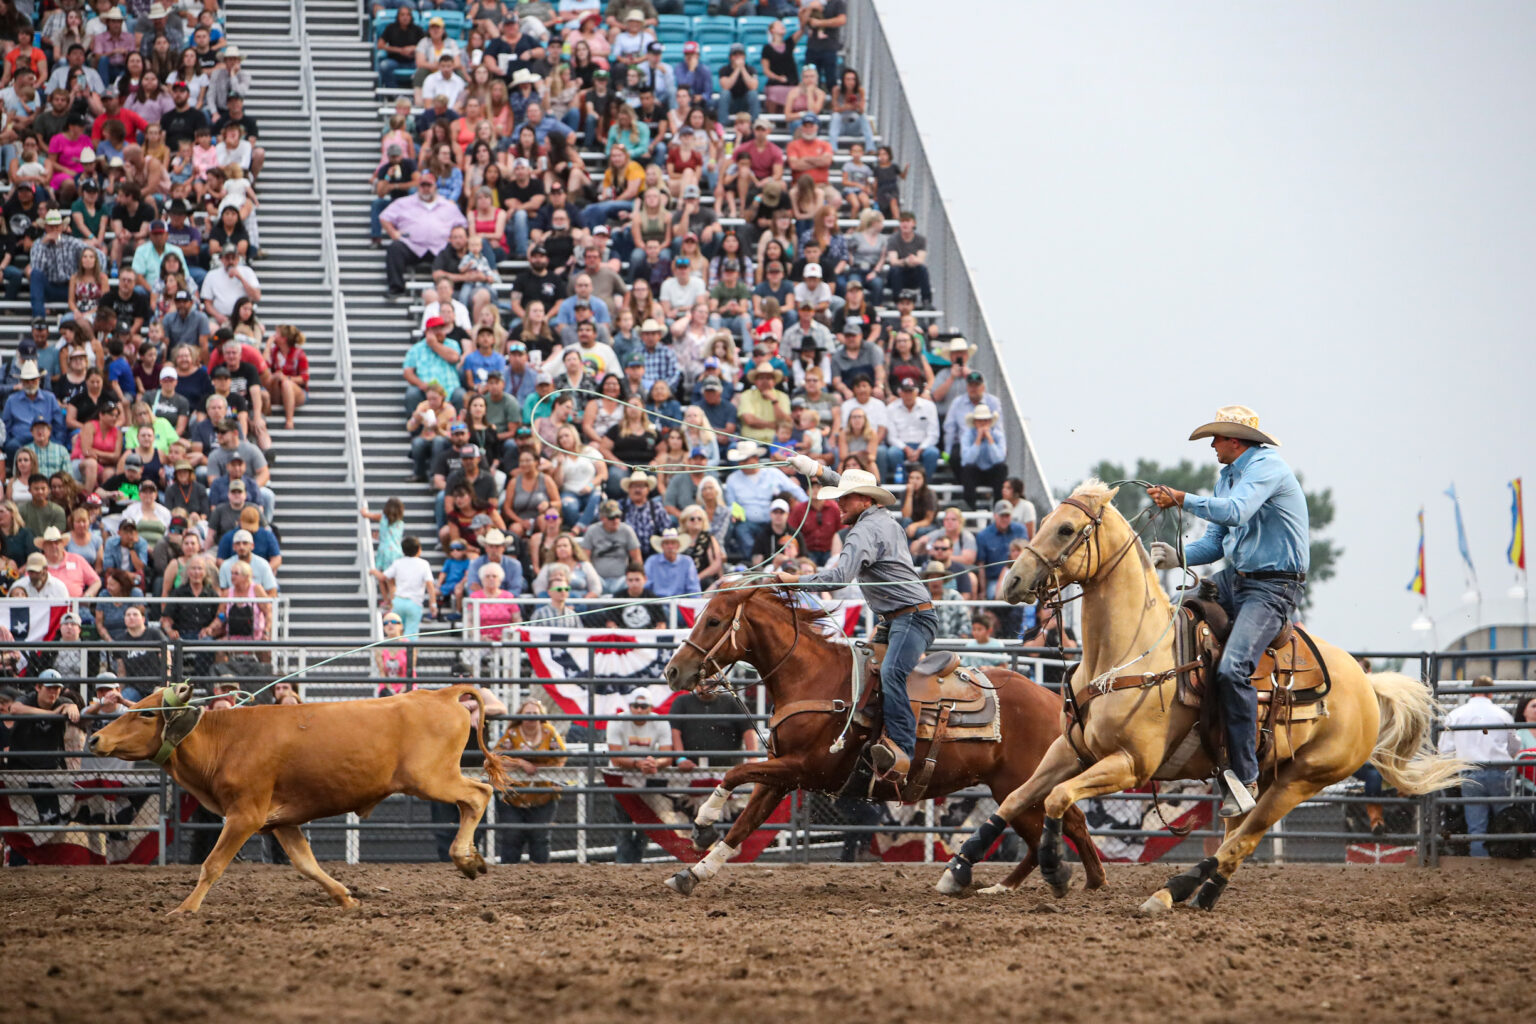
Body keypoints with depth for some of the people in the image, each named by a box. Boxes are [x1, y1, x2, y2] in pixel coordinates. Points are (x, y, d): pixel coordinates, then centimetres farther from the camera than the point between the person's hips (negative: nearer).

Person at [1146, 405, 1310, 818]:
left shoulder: (1267, 467, -13)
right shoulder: (1227, 478, 17)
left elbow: (1235, 511, -30)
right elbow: (1216, 542, 15)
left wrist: (1182, 499, -27)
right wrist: (1179, 557, -3)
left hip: (1273, 587, -10)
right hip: (1234, 579, 10)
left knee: (1232, 669, -25)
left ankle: (1244, 777, -23)